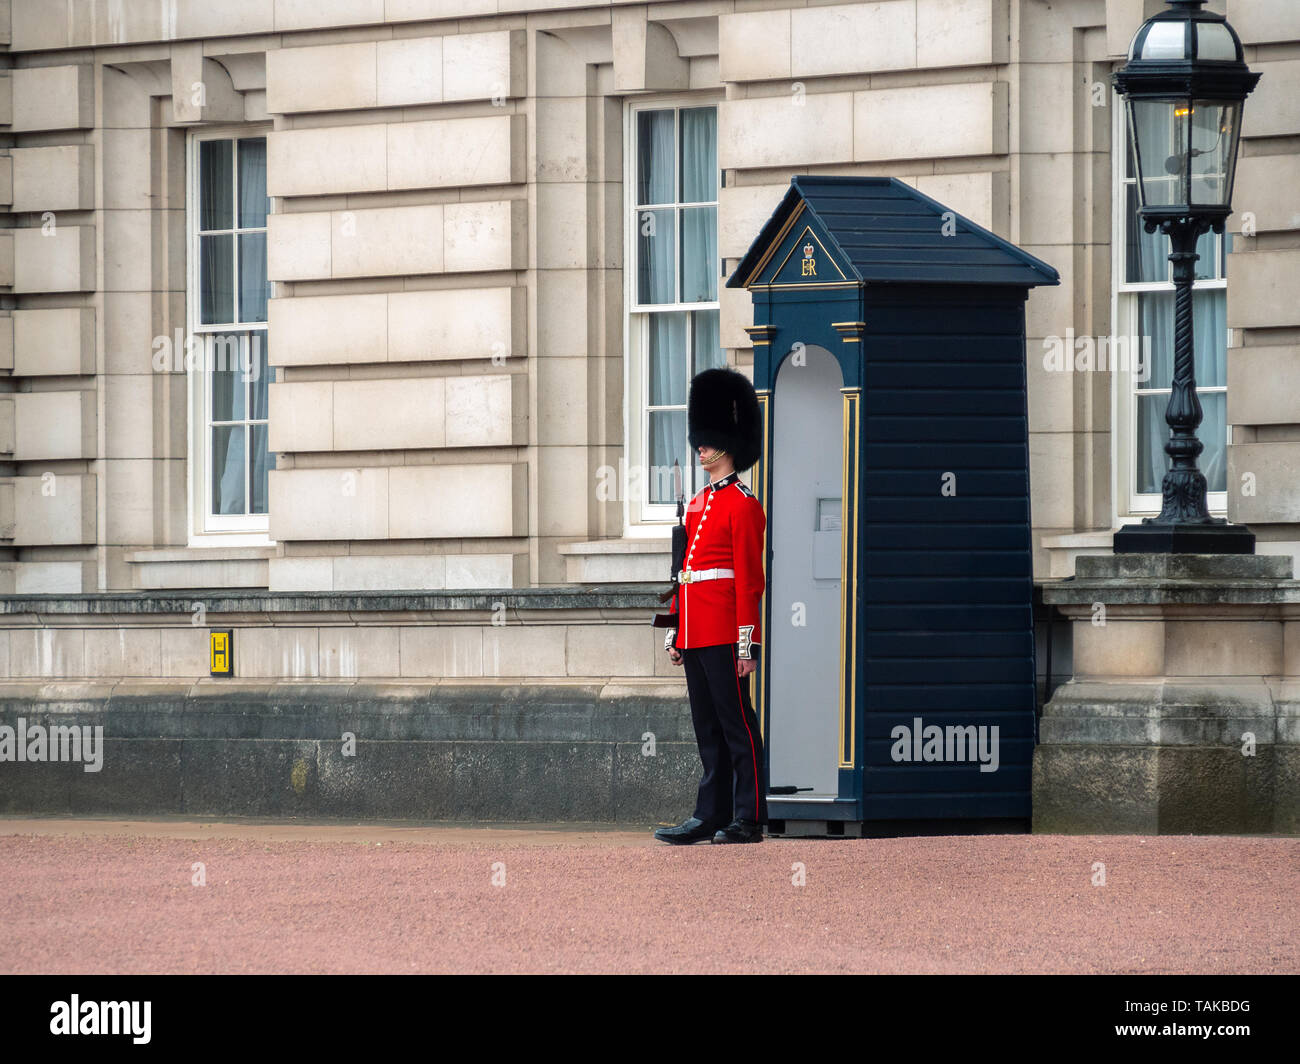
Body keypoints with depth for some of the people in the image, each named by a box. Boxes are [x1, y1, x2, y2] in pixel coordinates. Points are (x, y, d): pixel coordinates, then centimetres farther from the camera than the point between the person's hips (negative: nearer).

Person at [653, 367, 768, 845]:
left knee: (736, 724, -5)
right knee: (707, 728, 10)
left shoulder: (743, 505, -8)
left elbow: (749, 579, -12)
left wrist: (747, 643, -16)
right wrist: (675, 631, 17)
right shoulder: (698, 503, 17)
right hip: (696, 635, 8)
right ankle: (711, 815, 13)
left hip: (724, 634, -8)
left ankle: (749, 819, -2)